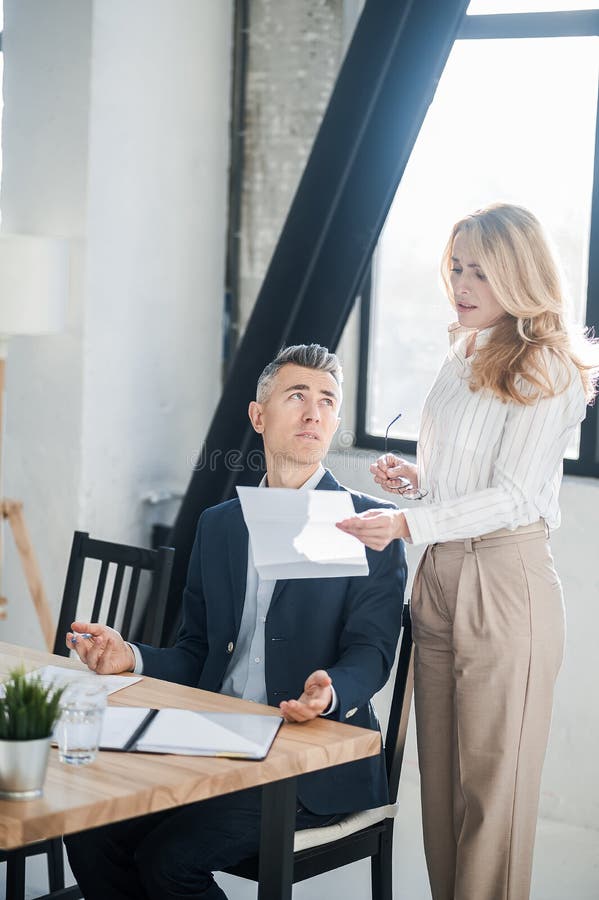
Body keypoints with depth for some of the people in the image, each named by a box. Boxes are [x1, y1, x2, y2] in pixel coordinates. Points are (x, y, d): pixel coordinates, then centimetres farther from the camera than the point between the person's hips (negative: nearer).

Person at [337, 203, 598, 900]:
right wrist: (414, 477, 5)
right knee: (440, 771, 11)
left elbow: (513, 496, -16)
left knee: (492, 782, -2)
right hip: (438, 575, 8)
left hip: (505, 580, -8)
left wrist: (406, 524, -25)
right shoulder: (461, 357, 15)